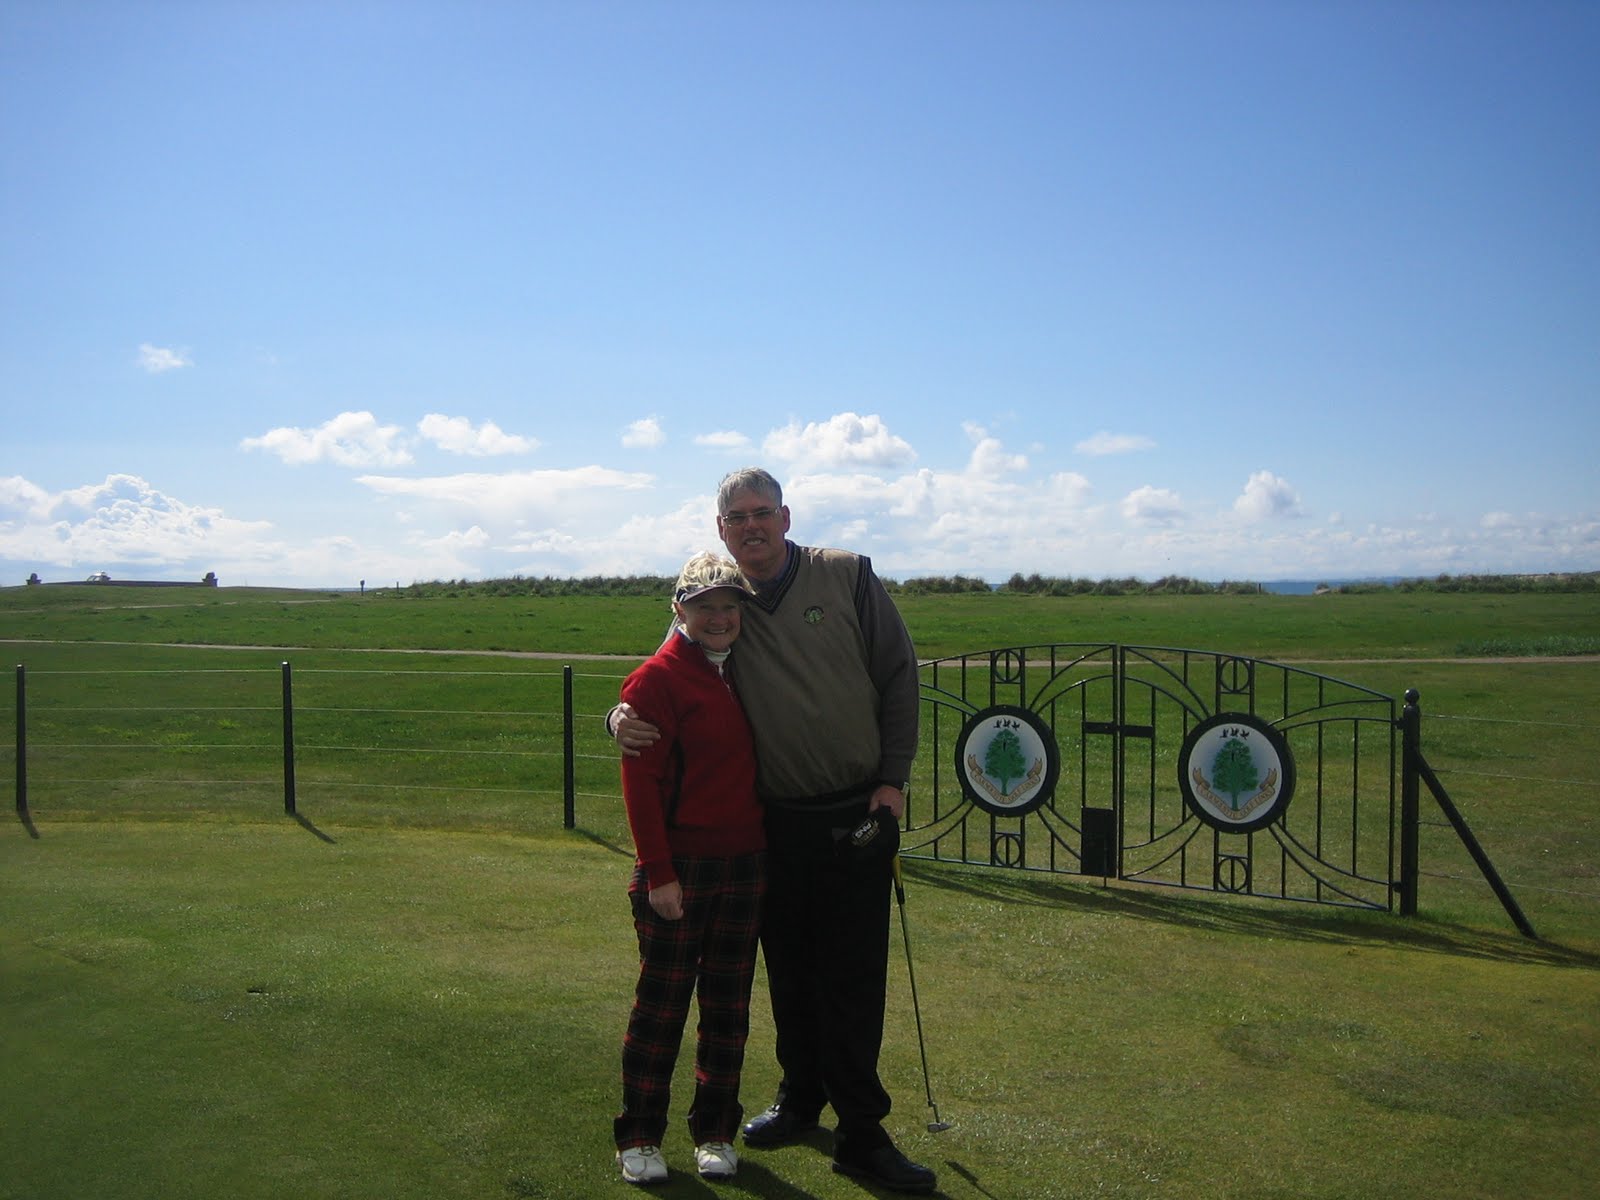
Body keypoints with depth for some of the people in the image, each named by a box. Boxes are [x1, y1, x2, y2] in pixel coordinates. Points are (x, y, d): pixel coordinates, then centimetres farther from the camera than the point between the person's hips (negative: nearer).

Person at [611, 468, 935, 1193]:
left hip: (856, 813, -3)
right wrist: (623, 718, -16)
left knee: (852, 977, 0)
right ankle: (800, 1099, 36)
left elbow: (898, 676, -1)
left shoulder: (848, 577, -4)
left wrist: (893, 779, -6)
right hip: (773, 821, 3)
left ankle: (861, 1135, 12)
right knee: (788, 972, 15)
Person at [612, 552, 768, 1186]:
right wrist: (657, 872, -16)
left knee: (729, 1004, 13)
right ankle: (638, 1138, 20)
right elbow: (640, 780, -13)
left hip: (745, 865, 6)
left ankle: (715, 1132, 27)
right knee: (661, 1003, 4)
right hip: (680, 871, -6)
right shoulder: (657, 678, -10)